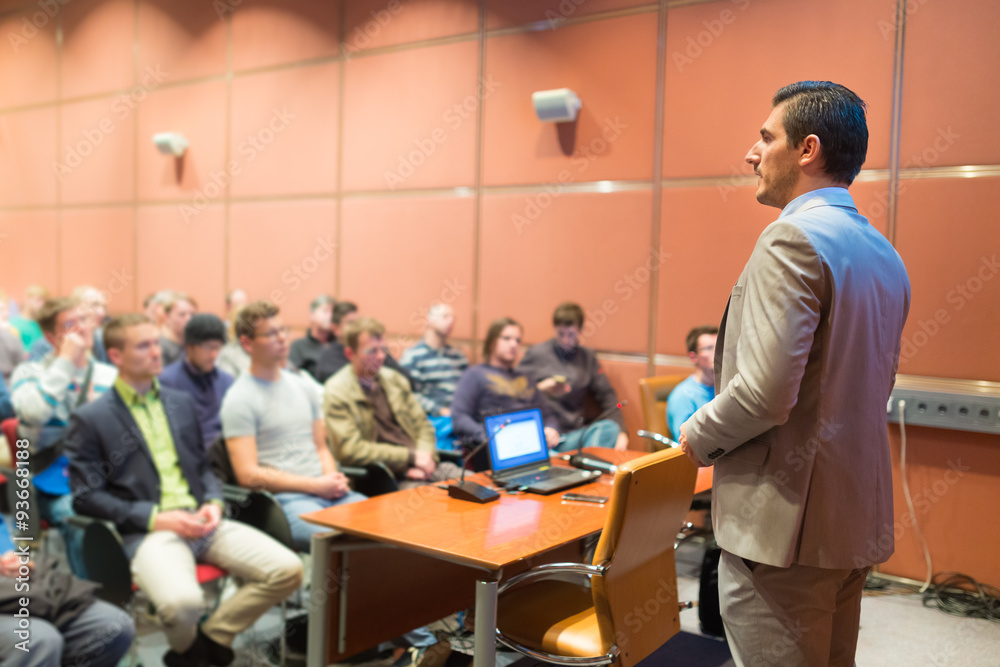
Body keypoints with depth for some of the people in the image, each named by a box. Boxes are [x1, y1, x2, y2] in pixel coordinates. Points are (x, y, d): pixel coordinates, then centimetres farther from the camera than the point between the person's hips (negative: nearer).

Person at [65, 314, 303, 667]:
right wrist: (156, 517, -13)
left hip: (202, 521, 5)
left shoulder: (181, 402, 18)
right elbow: (86, 496, -4)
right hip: (147, 531, -5)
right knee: (183, 601, -35)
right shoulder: (90, 419, 1)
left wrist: (213, 503, 1)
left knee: (288, 570, -14)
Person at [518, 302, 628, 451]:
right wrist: (540, 388, -11)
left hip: (573, 434, 4)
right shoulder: (536, 354, 7)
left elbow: (606, 395, 14)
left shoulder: (587, 357, 18)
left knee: (610, 428, -28)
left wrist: (621, 432, 2)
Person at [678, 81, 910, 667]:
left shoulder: (793, 238, -17)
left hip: (786, 520, -10)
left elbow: (766, 390, -25)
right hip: (857, 518, 10)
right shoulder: (884, 255, 13)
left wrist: (698, 438, -7)